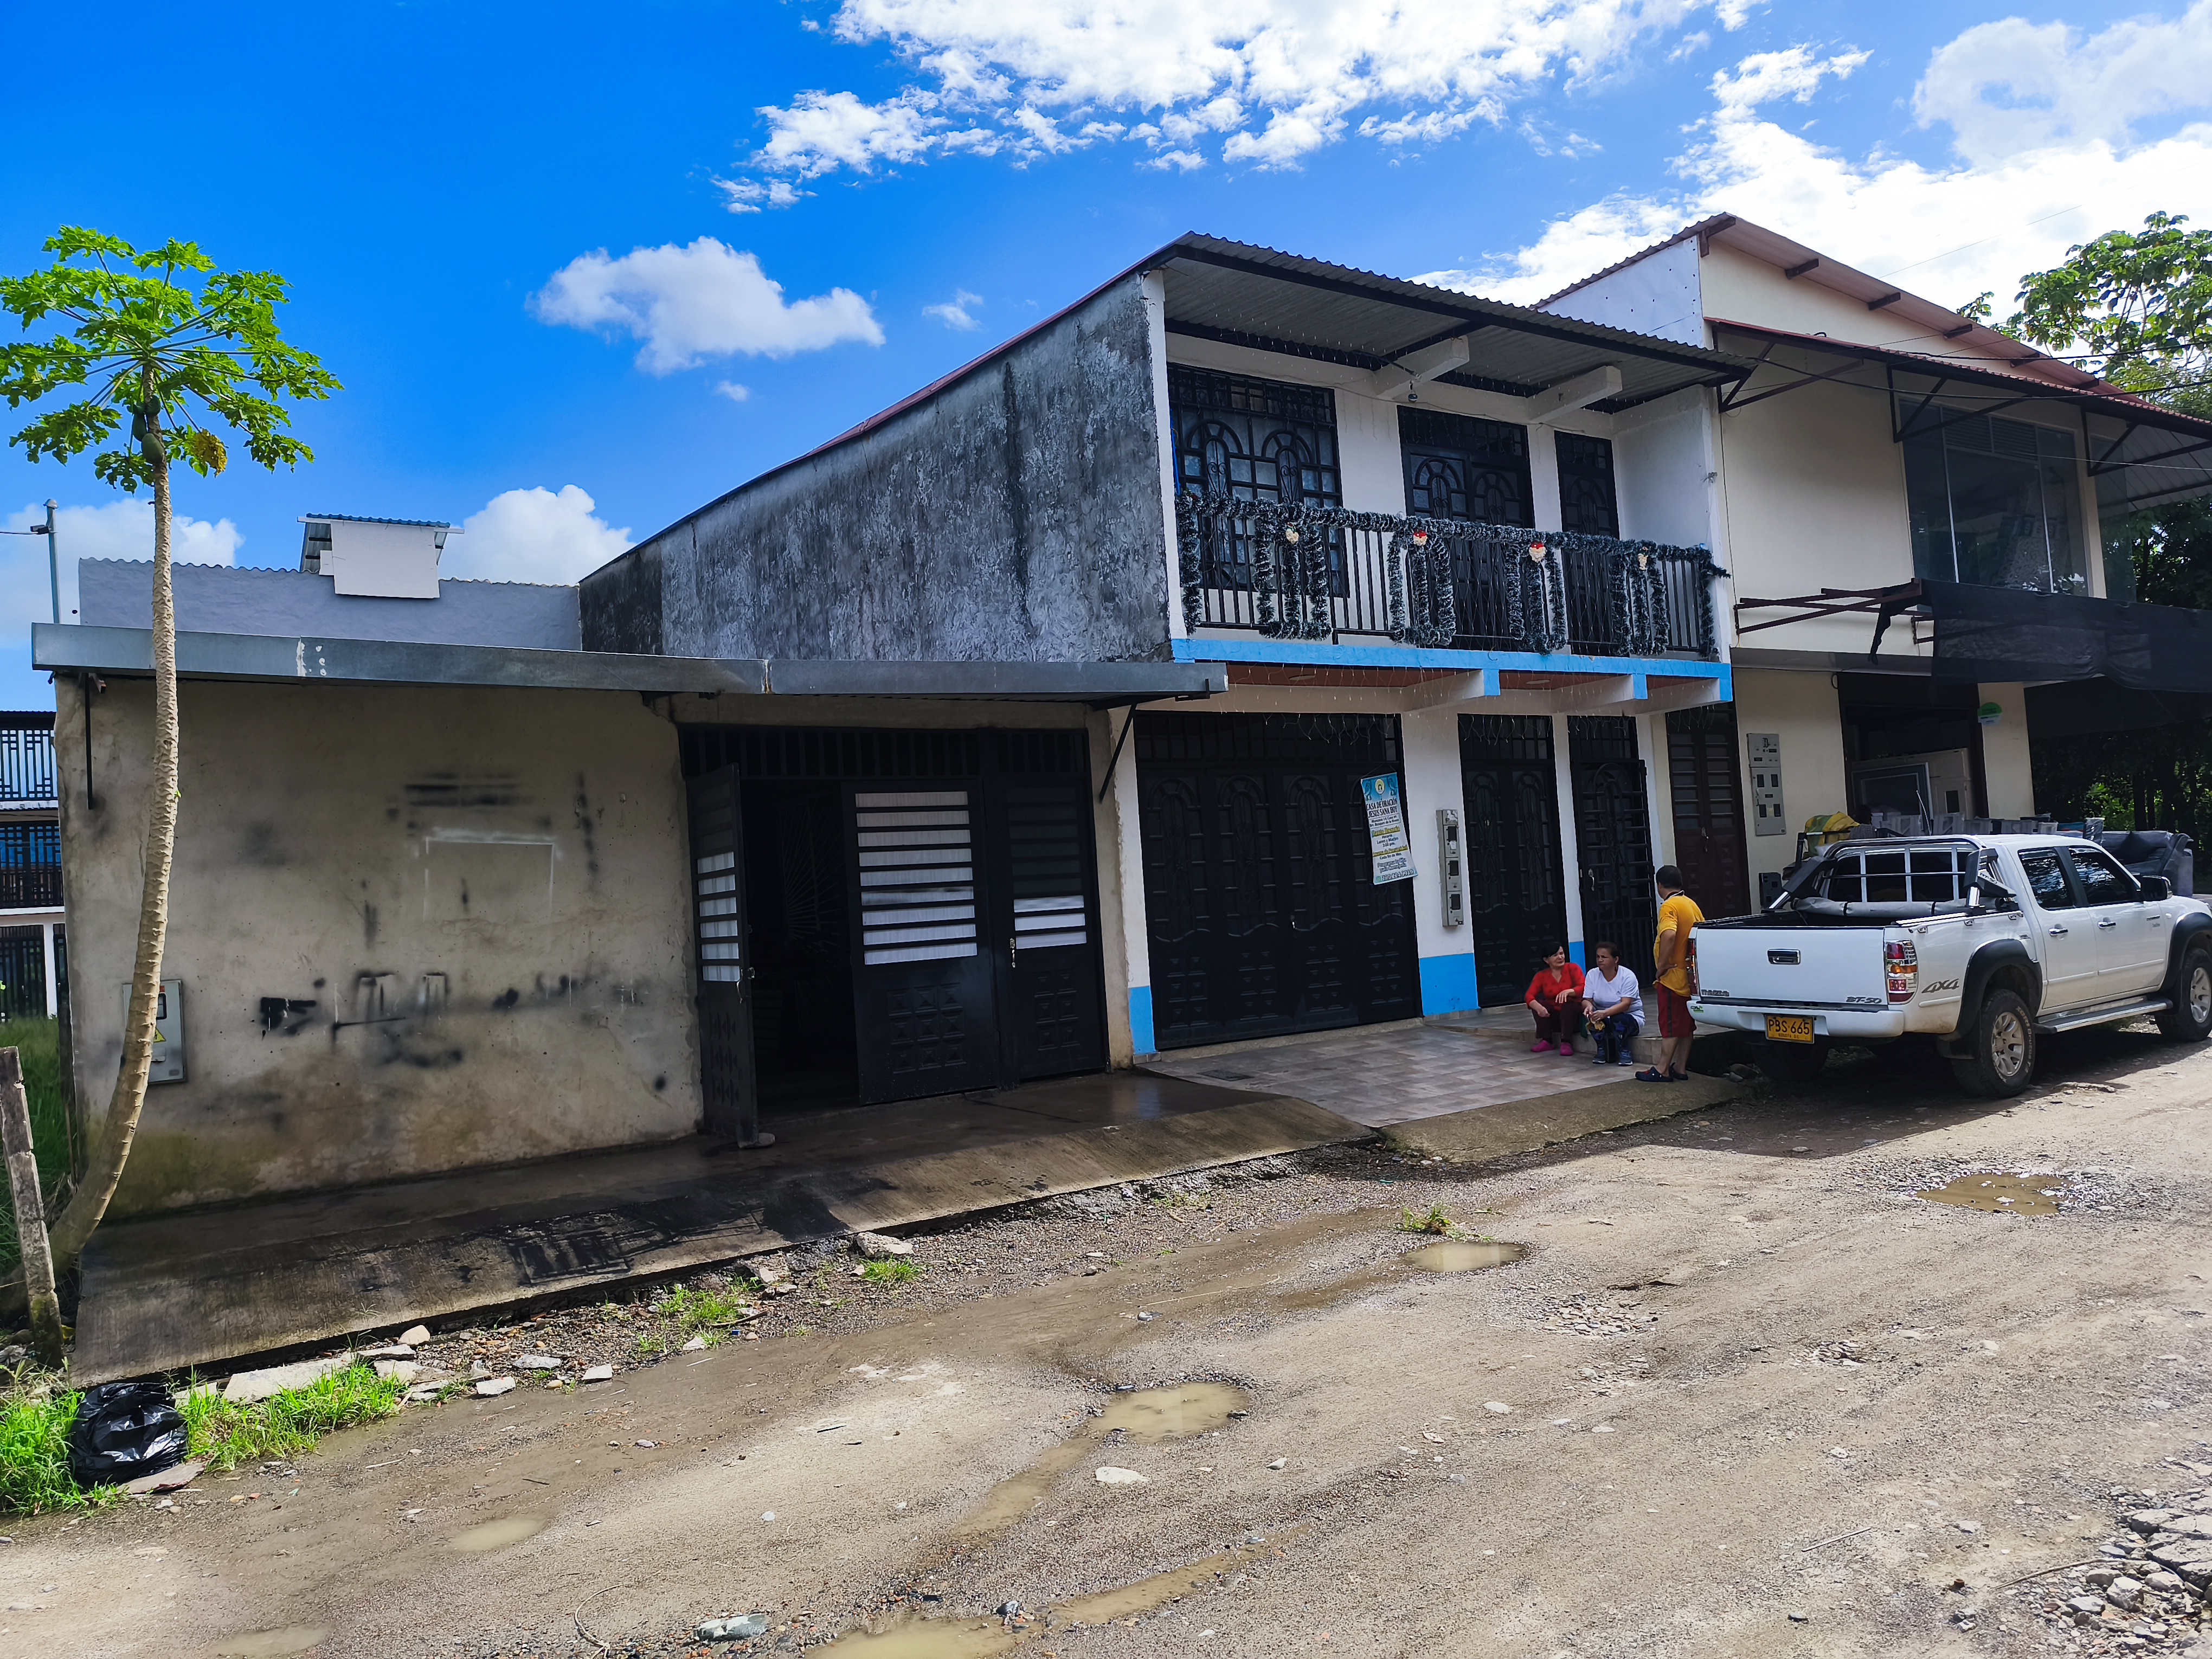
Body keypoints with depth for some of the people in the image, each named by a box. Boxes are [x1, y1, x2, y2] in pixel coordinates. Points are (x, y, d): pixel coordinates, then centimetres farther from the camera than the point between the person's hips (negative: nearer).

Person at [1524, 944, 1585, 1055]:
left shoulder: (1572, 968, -7)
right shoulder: (1542, 975, -2)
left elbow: (1583, 989, -20)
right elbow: (1530, 996, -13)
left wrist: (1568, 991, -42)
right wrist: (1538, 1007, -36)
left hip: (1572, 1014, -3)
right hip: (1553, 1015, 3)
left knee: (1569, 1002, -33)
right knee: (1538, 1003, -21)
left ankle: (1566, 1042, -27)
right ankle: (1546, 1040, -15)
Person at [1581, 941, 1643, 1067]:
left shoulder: (1627, 976, -18)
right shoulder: (1593, 974, -6)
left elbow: (1626, 1004, -29)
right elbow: (1586, 1000, -10)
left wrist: (1605, 1013, -46)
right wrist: (1588, 1006, -37)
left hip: (1630, 1016, -3)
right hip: (1604, 1018, 3)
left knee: (1618, 1020, -36)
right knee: (1589, 1015, -28)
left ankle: (1624, 1053, -9)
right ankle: (1604, 1051, -7)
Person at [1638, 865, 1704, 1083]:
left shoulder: (1669, 906, -16)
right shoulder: (1692, 904, 11)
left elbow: (1669, 935, -32)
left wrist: (1662, 965, -22)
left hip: (1672, 976, -9)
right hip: (1689, 976, 9)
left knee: (1670, 1026, -4)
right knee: (1685, 1025, 13)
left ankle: (1662, 1070, 1)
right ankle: (1681, 1068, 18)